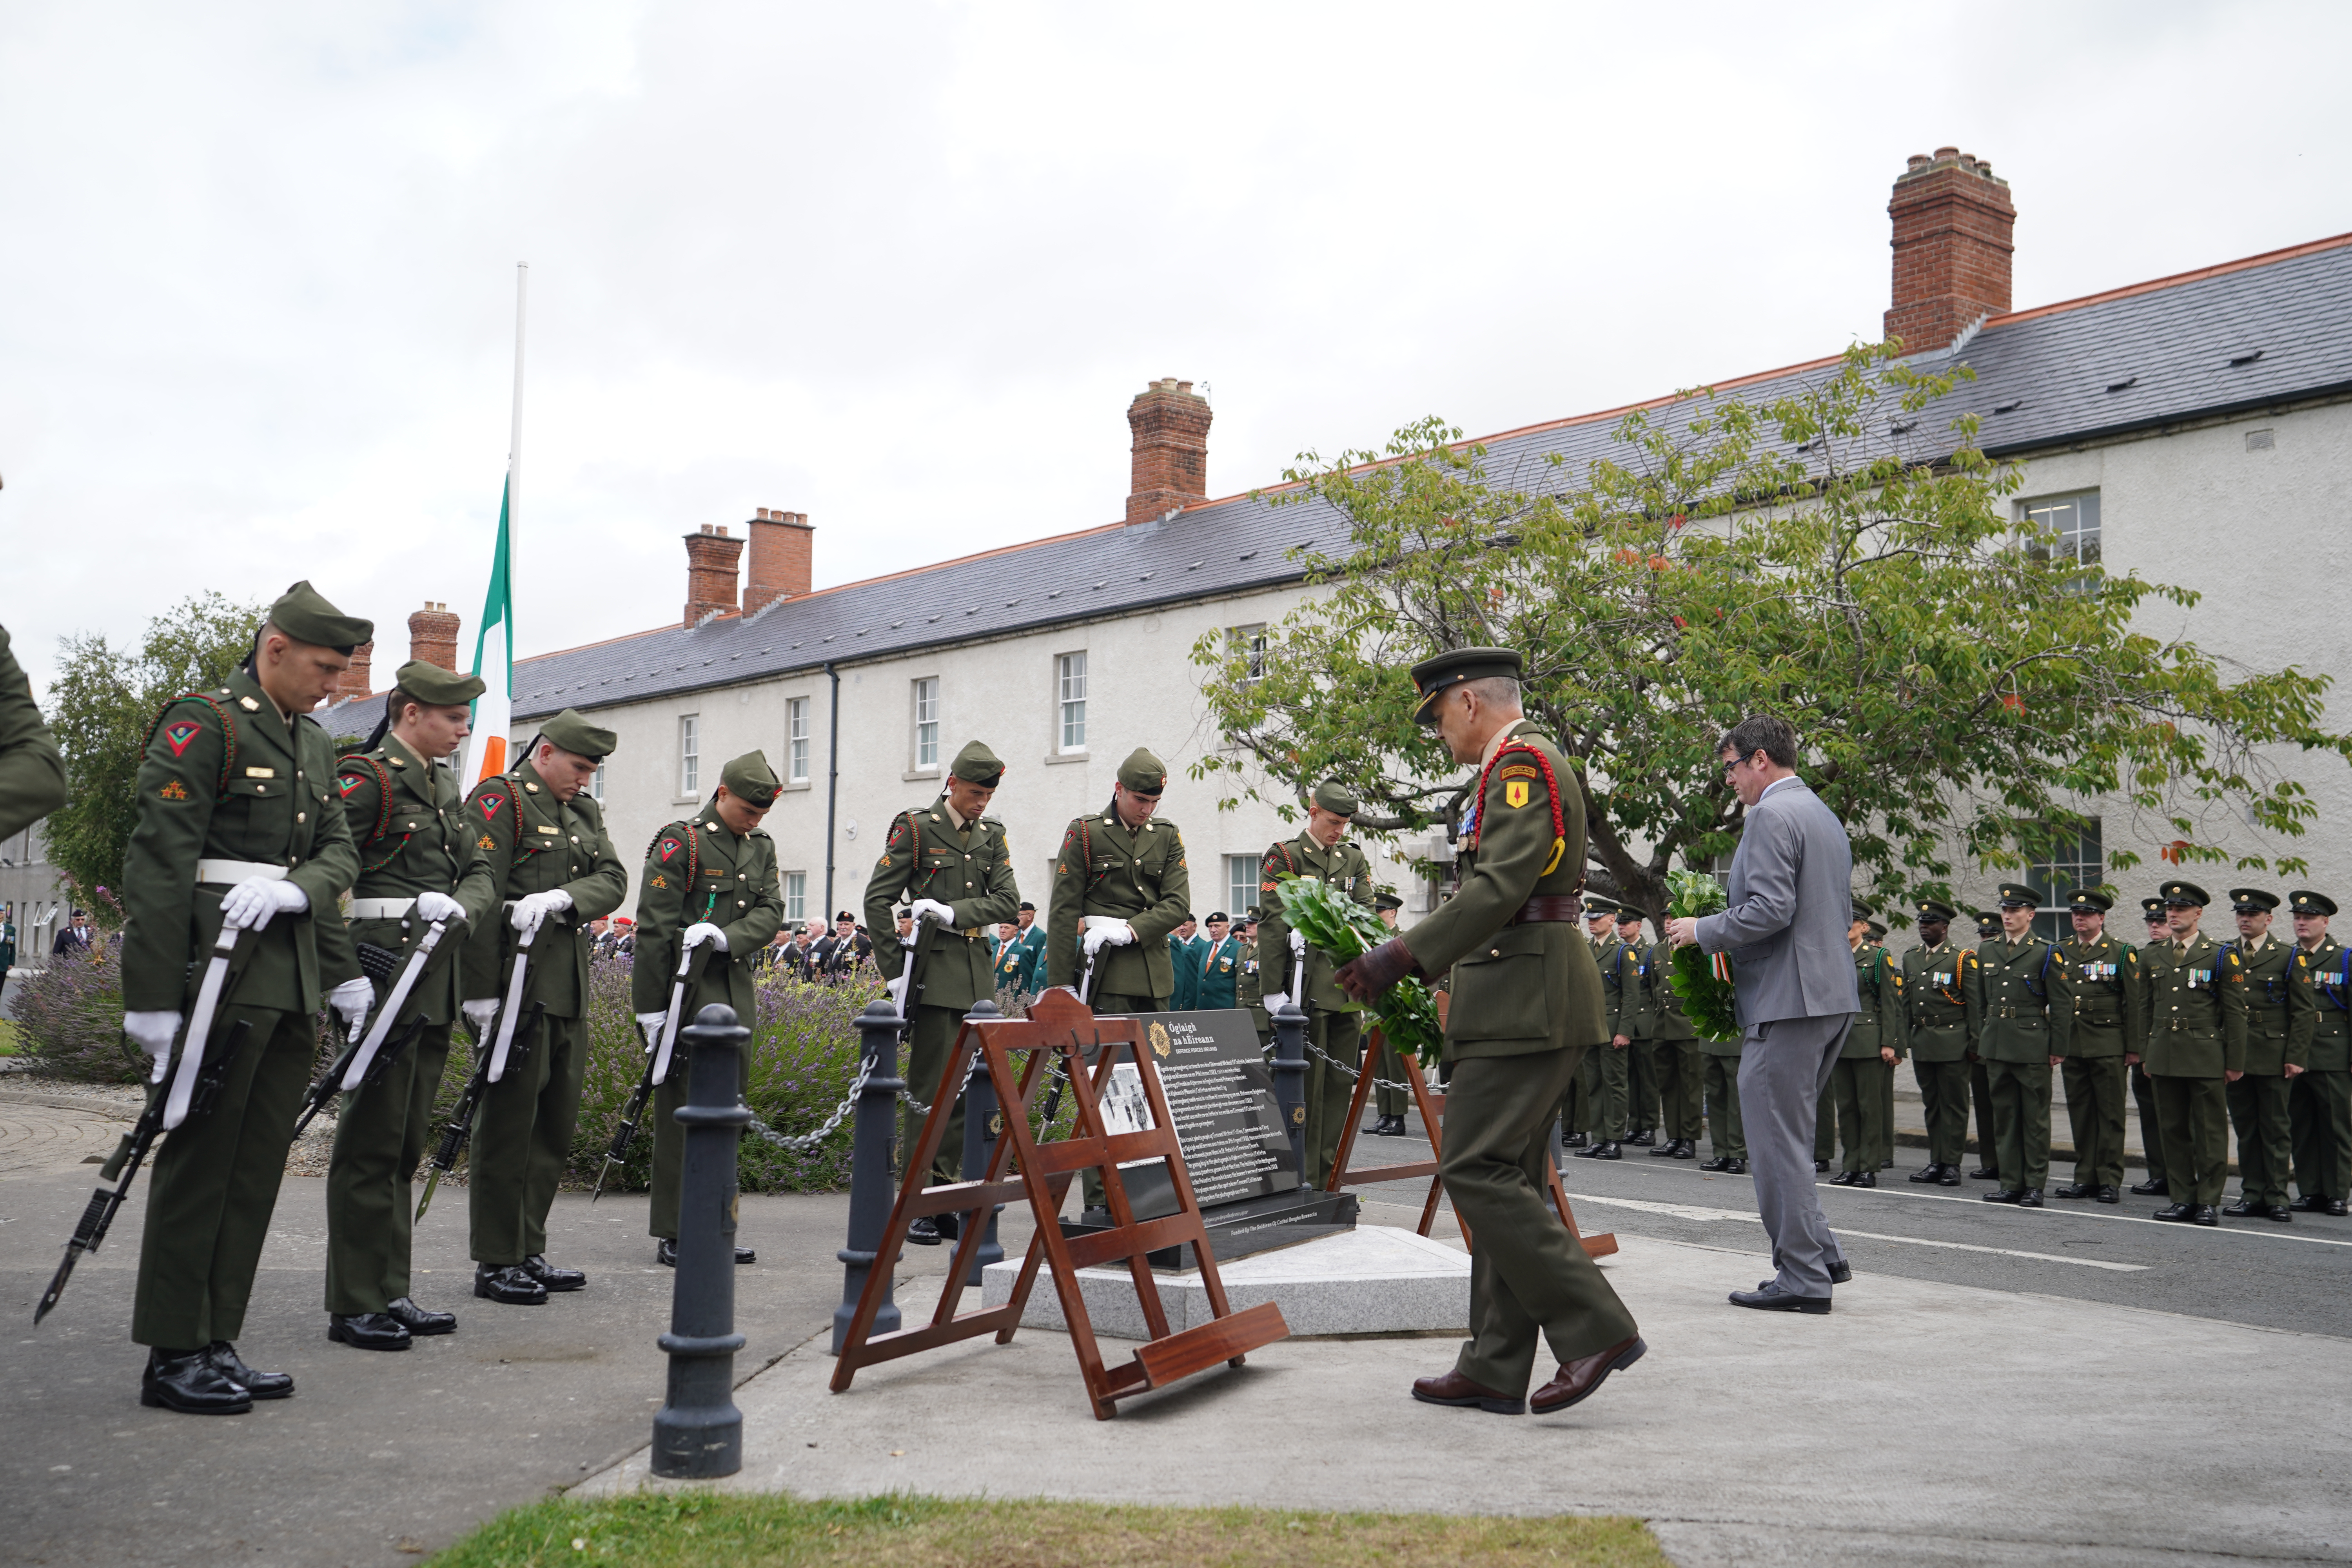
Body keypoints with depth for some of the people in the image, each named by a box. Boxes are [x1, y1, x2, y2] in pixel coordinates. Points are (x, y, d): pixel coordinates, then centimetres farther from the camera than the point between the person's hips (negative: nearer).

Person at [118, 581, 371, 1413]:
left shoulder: (314, 743, 18)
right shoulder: (202, 724, -7)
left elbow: (338, 852, 15)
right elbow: (158, 864, -13)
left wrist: (294, 886, -9)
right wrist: (154, 997, -17)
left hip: (294, 984, 8)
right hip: (220, 977, -8)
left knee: (257, 1169, 10)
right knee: (200, 1162, -1)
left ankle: (218, 1345, 18)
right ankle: (174, 1356, 7)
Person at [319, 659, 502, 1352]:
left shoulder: (446, 787, 18)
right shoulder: (366, 778, -8)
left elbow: (479, 875, 13)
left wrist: (460, 907, -10)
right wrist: (345, 980, -19)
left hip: (435, 983, 8)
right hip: (384, 976, -8)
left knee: (407, 1140, 13)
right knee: (372, 1140, -3)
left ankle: (390, 1293, 21)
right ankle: (354, 1304, 6)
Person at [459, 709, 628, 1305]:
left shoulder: (585, 811, 18)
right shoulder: (498, 800, -6)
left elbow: (612, 880, 5)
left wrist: (562, 897, -17)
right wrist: (483, 993, -19)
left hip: (570, 987, 8)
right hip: (517, 981, -8)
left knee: (557, 1124, 12)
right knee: (509, 1122, -3)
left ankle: (530, 1253, 21)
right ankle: (496, 1264, 5)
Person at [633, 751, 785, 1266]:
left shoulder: (762, 848, 14)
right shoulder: (681, 842, -7)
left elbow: (770, 913, 3)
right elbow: (654, 929, -11)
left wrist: (725, 937, -18)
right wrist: (650, 1008, -14)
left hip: (736, 993, 7)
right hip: (686, 992, -7)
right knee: (682, 1113, -4)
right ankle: (673, 1237, 3)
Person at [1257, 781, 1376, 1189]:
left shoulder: (1355, 860, 18)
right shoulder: (1283, 857, 1)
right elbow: (1272, 926, -5)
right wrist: (1273, 990, -11)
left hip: (1348, 987, 6)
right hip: (1306, 988, -6)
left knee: (1341, 1083, 7)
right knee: (1307, 1085, -6)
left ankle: (1329, 1180, 14)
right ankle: (1303, 1182, -1)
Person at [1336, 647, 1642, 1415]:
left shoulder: (1522, 764, -11)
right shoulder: (1522, 765, 21)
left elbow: (1500, 887, -23)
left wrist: (1405, 956, -25)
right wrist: (1415, 956, 20)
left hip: (1527, 999, -11)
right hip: (1523, 999, 11)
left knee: (1477, 1170, -11)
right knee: (1508, 1177, 9)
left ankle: (1596, 1328, -6)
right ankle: (1496, 1369, 13)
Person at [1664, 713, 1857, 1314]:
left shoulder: (1771, 815, -12)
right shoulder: (1826, 818, 19)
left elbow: (1771, 909, -23)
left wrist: (1702, 930, -9)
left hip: (1787, 1000, -10)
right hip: (1832, 999, 10)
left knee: (1778, 1140, -3)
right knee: (1785, 1135, 18)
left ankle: (1803, 1278, 2)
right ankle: (1820, 1256, 20)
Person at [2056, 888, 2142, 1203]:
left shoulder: (2121, 954, 1)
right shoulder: (2062, 954, 12)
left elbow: (2135, 1003, -2)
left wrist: (2134, 1047, -6)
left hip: (2108, 1047, -4)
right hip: (2071, 1046, 4)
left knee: (2110, 1115, 0)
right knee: (2080, 1114, 7)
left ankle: (2110, 1180, 4)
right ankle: (2085, 1178, 14)